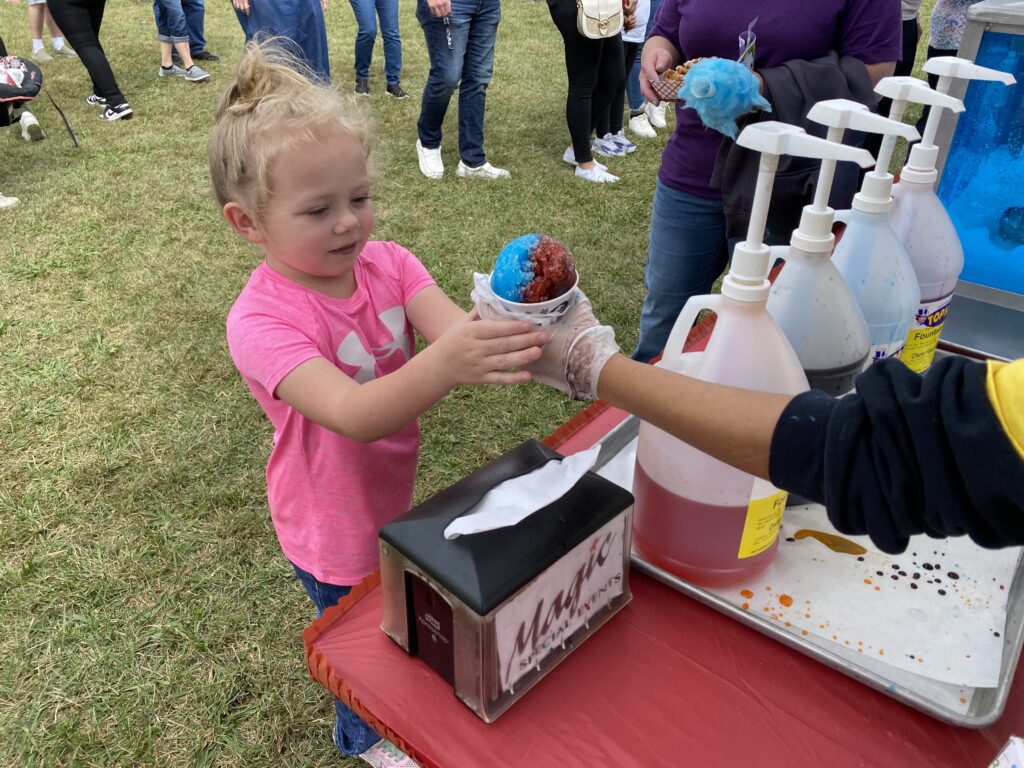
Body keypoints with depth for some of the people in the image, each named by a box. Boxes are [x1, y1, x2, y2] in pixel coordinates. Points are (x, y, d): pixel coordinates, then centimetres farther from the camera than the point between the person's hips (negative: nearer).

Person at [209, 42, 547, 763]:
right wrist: (445, 364, -61)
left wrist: (514, 341, -52)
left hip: (397, 501, 6)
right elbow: (352, 414, -43)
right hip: (337, 539, -5)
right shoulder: (261, 319, -29)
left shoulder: (387, 262, -13)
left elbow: (456, 328, -29)